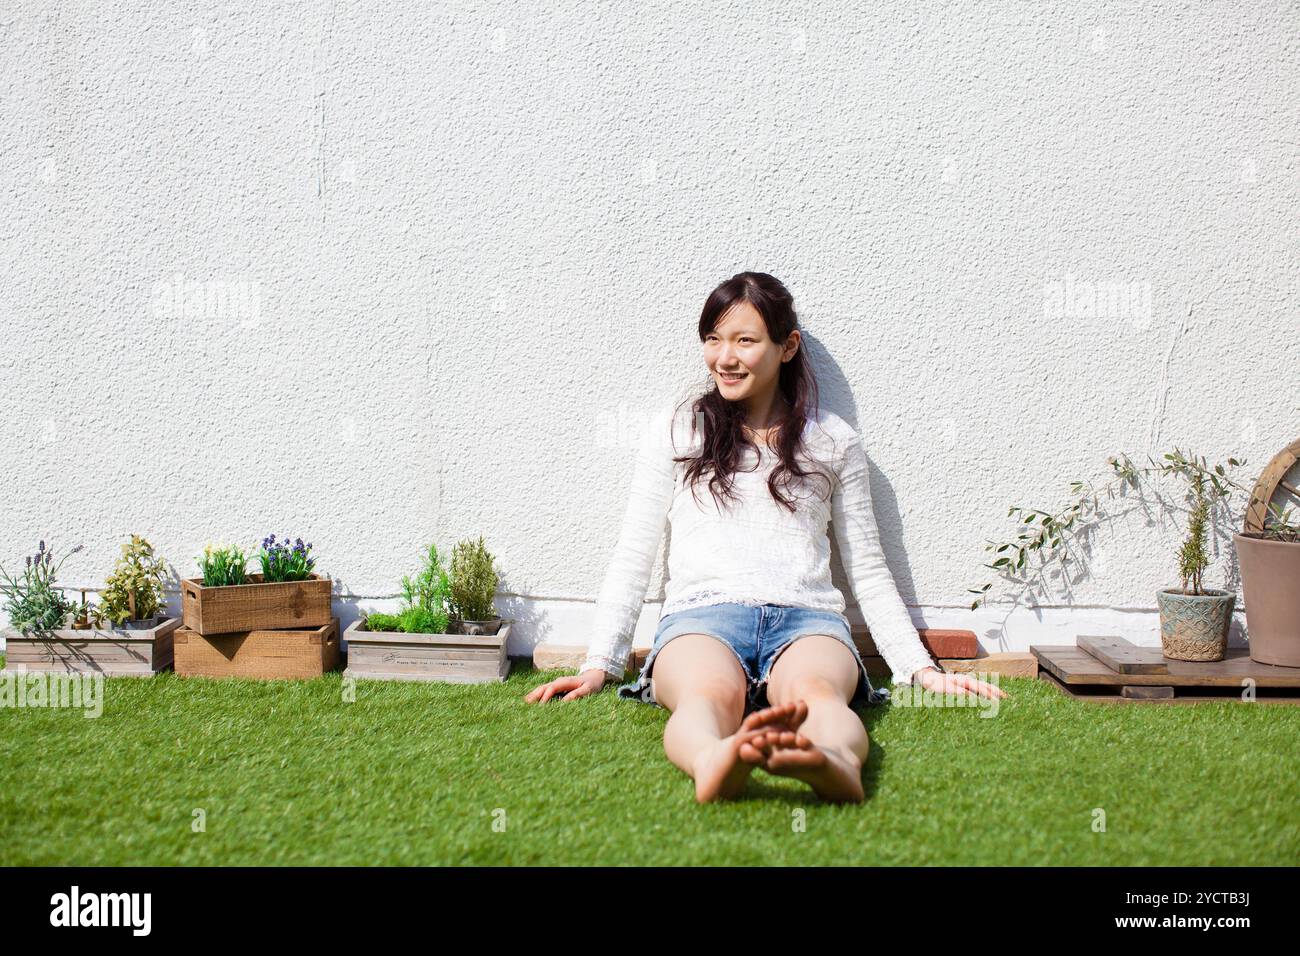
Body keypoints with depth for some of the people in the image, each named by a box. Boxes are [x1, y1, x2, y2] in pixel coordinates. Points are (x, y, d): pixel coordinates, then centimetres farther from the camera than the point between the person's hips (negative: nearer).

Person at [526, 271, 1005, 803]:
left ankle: (837, 764, -71)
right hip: (701, 615, 0)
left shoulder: (834, 441, 20)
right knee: (711, 692, -40)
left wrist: (922, 671, 11)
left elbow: (867, 571, 22)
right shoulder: (675, 431, 19)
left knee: (814, 689, -39)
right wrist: (598, 665, 6)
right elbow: (633, 559, 17)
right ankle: (713, 763, -72)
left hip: (807, 618, 1)